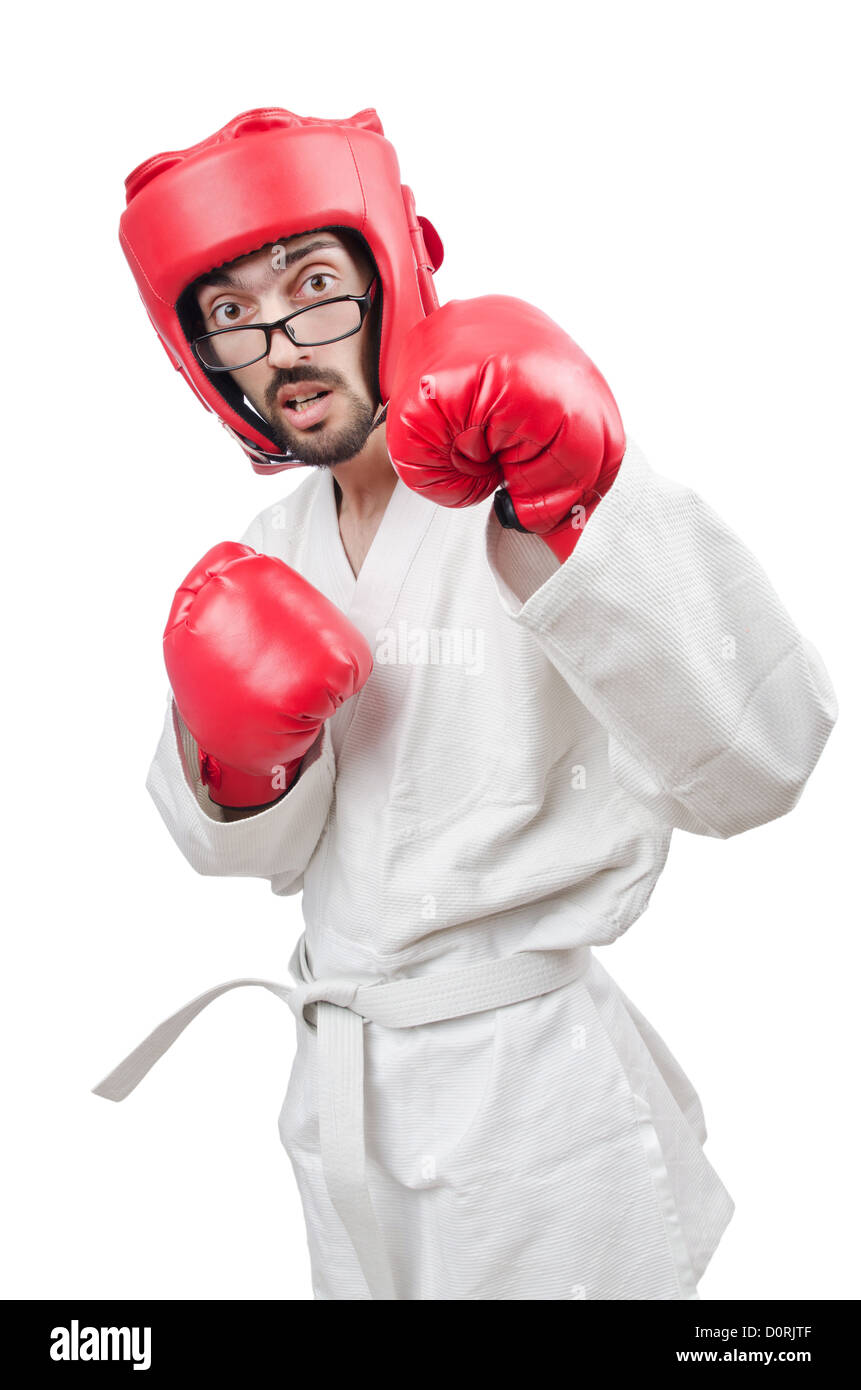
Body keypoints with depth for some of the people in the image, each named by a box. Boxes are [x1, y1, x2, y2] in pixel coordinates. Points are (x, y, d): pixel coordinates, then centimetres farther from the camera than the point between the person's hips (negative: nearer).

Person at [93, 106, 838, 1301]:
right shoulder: (272, 551, 2)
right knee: (363, 1283, 24)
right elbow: (264, 853, 4)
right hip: (338, 1090, 6)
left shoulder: (546, 489, -17)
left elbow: (751, 773, -30)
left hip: (536, 1088, -5)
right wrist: (233, 754, -18)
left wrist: (566, 517, -42)